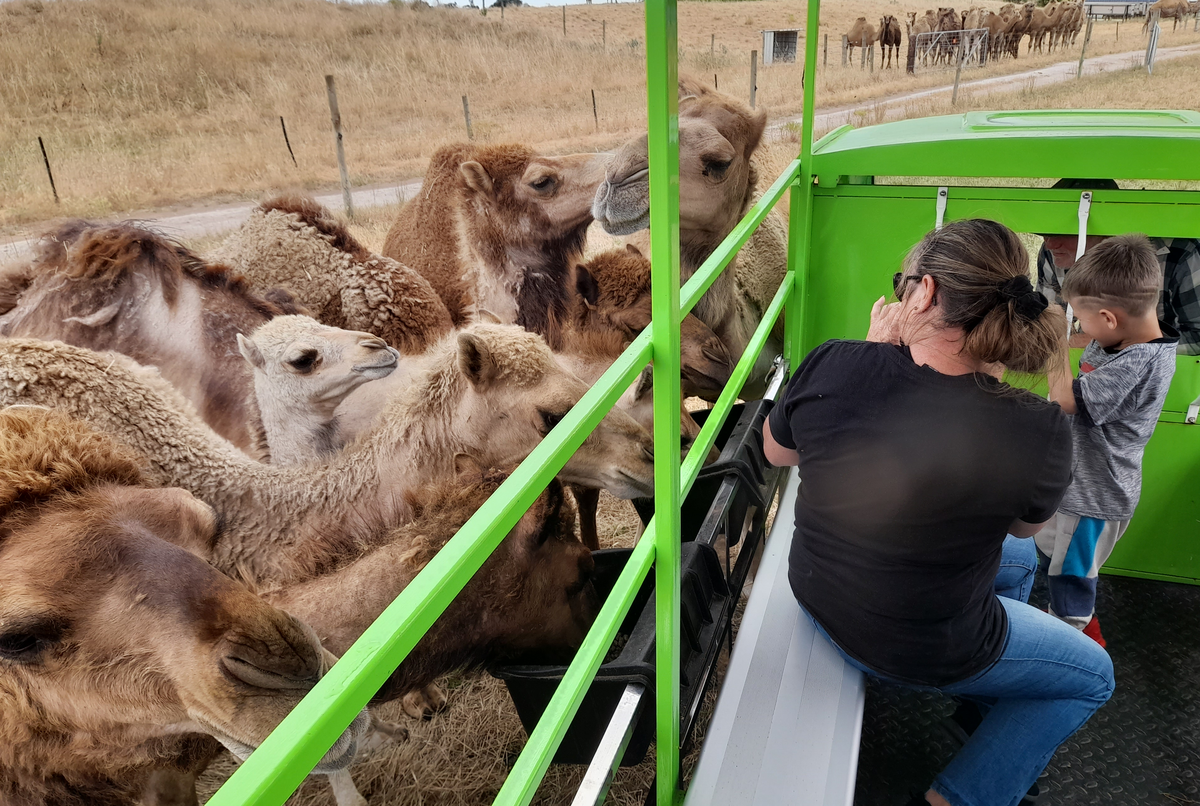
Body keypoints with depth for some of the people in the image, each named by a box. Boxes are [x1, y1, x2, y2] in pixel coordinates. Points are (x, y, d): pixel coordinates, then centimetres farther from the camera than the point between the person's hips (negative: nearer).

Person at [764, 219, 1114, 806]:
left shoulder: (833, 366, -24)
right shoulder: (1040, 433, -27)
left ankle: (990, 705, 51)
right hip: (921, 652, -5)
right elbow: (1026, 520, -3)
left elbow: (777, 451, -1)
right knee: (1093, 677, 25)